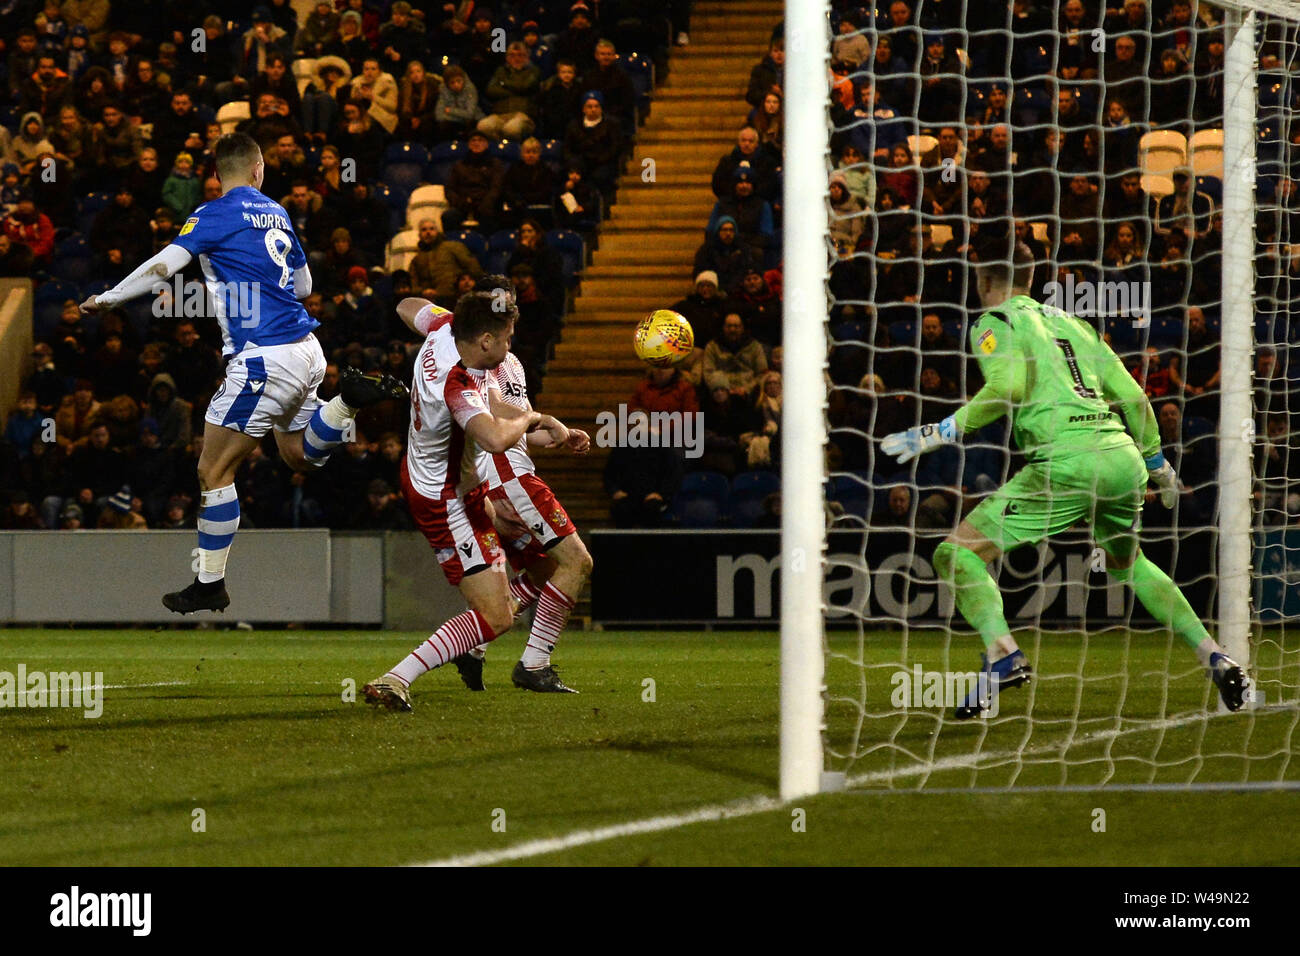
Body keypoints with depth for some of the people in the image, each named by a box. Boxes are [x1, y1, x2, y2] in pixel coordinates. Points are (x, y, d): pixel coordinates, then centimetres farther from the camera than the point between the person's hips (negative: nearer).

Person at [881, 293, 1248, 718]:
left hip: (1065, 462, -7)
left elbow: (1007, 387, -13)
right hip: (1122, 458, 7)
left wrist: (941, 432, -8)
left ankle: (1003, 655, -24)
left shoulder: (994, 324, 6)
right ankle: (1216, 658, 24)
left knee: (957, 554, -1)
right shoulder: (1074, 323, 25)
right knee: (1128, 563, 34)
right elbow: (1131, 395, 24)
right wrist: (1156, 461, 37)